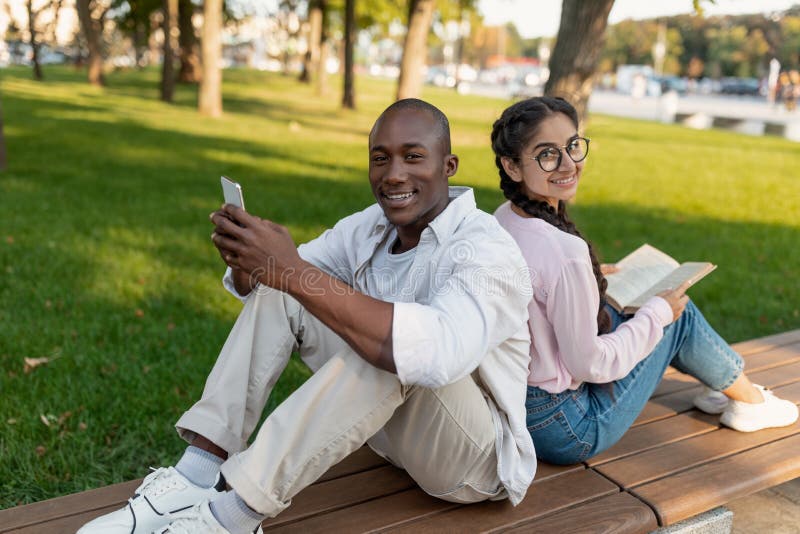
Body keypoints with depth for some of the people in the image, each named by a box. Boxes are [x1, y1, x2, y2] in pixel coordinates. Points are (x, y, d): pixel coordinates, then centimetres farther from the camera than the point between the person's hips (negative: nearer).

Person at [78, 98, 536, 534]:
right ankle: (197, 477, -14)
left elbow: (436, 351, -44)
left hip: (476, 456, -6)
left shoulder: (488, 249, -23)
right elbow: (254, 287, 5)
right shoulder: (371, 227, -1)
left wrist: (295, 271, -43)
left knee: (391, 343, -37)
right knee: (277, 287, -5)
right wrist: (245, 260, -21)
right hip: (388, 424, 6)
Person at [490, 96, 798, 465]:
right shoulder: (564, 252, -30)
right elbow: (590, 365, -21)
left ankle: (723, 383, 43)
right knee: (680, 315, 7)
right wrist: (658, 313, -8)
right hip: (565, 432, -7)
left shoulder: (502, 220, -4)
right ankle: (750, 401, 35)